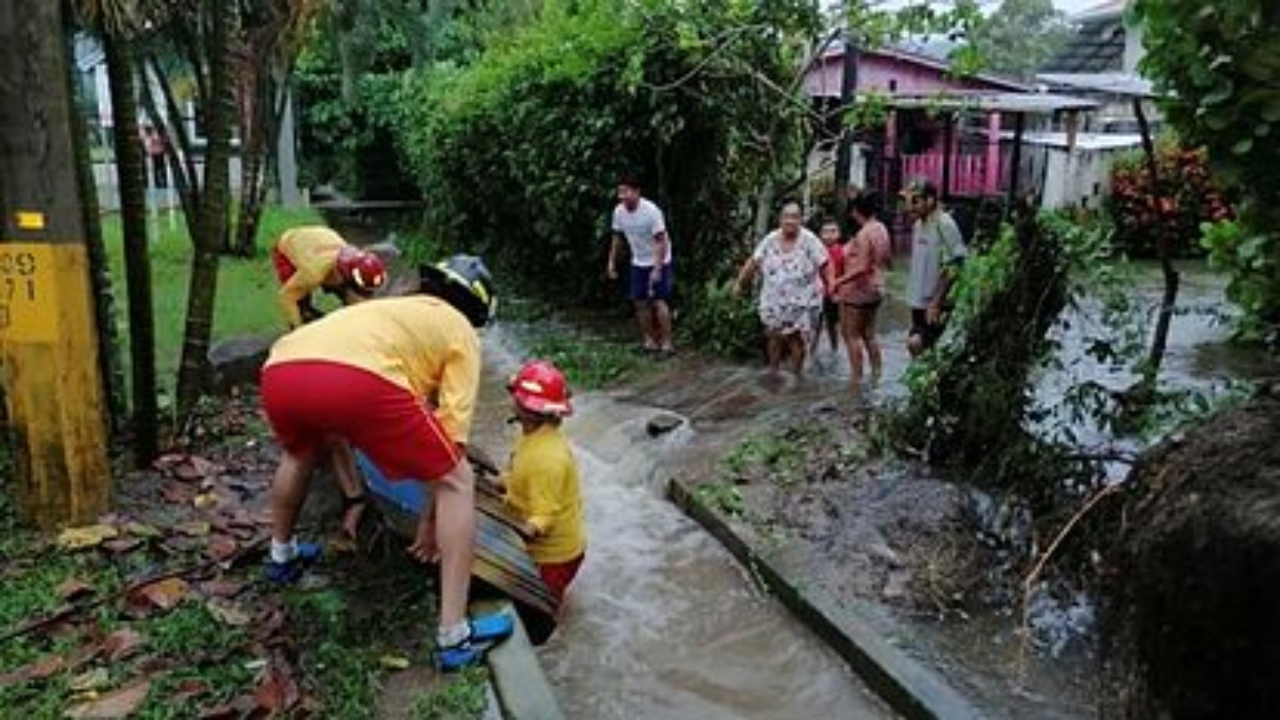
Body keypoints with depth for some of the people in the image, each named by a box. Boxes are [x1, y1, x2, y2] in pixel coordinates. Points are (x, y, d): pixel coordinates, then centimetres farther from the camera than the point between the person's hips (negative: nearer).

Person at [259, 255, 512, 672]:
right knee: (457, 483, 10)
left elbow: (331, 425, 46)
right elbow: (451, 431, 15)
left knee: (299, 453, 41)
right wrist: (431, 517, 25)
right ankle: (455, 637, 10)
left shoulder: (390, 310, 42)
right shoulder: (460, 330, 26)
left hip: (280, 371, 7)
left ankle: (282, 556, 57)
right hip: (357, 379, -6)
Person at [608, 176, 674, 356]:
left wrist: (657, 269, -27)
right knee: (640, 302, 6)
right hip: (638, 263, 6)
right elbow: (617, 238, 9)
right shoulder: (619, 211, -6)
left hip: (658, 262, -6)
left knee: (659, 301, -11)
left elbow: (661, 241, -23)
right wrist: (612, 262, 8)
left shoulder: (651, 211, -25)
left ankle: (666, 343, -5)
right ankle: (650, 340, 18)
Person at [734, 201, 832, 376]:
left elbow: (825, 265, -9)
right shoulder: (770, 240, 1)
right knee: (774, 337, 8)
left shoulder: (809, 240, -8)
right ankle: (772, 372, 23)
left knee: (796, 339, 0)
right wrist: (740, 282, 6)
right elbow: (753, 262, 6)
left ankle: (795, 375, 15)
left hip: (801, 302, -3)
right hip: (774, 301, 3)